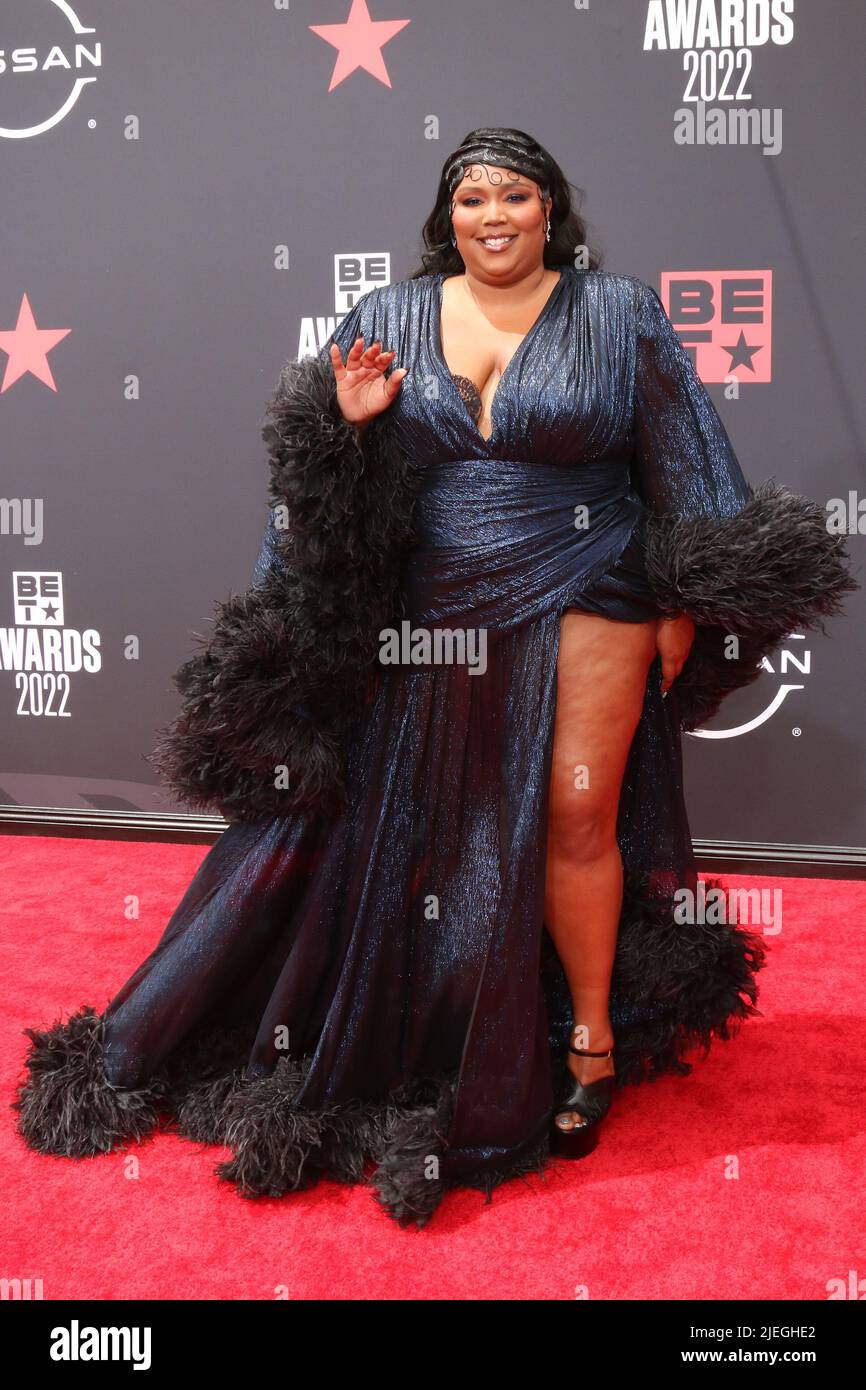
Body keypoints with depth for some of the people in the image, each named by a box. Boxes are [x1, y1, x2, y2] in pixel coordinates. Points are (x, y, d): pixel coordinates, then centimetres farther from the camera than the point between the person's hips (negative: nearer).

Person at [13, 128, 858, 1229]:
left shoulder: (616, 313, 1)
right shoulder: (390, 318, 6)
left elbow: (680, 462, 2)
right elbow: (329, 479, 8)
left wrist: (682, 603, -1)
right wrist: (349, 423, -14)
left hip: (581, 604, -2)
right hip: (434, 620, 2)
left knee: (579, 814, -1)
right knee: (406, 826, 8)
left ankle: (593, 1037, 20)